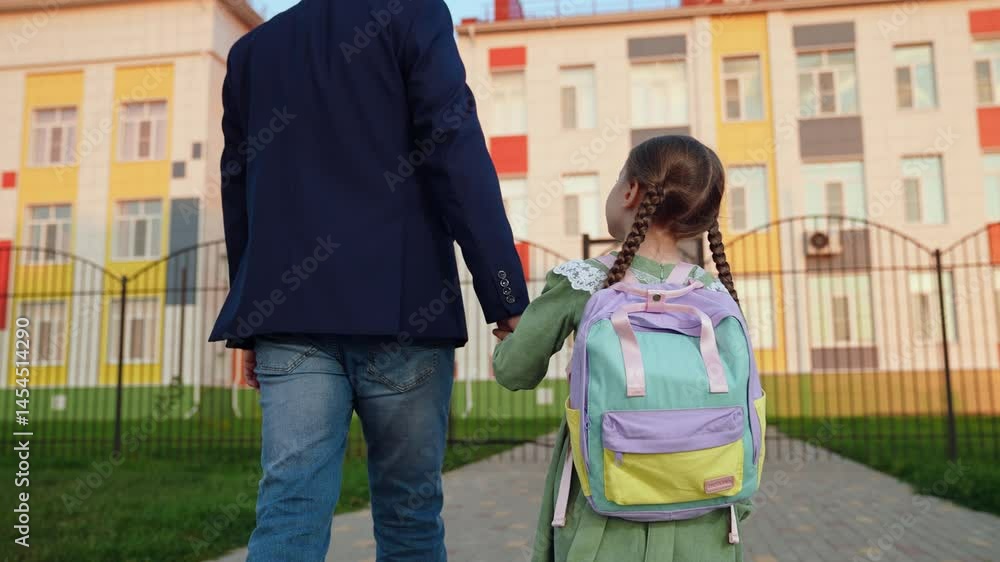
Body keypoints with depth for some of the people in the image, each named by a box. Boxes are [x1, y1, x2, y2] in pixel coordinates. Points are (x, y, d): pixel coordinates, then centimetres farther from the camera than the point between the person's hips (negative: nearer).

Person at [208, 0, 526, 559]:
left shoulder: (251, 51, 19)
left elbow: (238, 194, 20)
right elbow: (456, 154, -8)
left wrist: (252, 327, 25)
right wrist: (507, 298, -8)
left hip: (290, 310, 4)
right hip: (400, 311, -3)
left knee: (290, 508, 2)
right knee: (409, 513, 7)